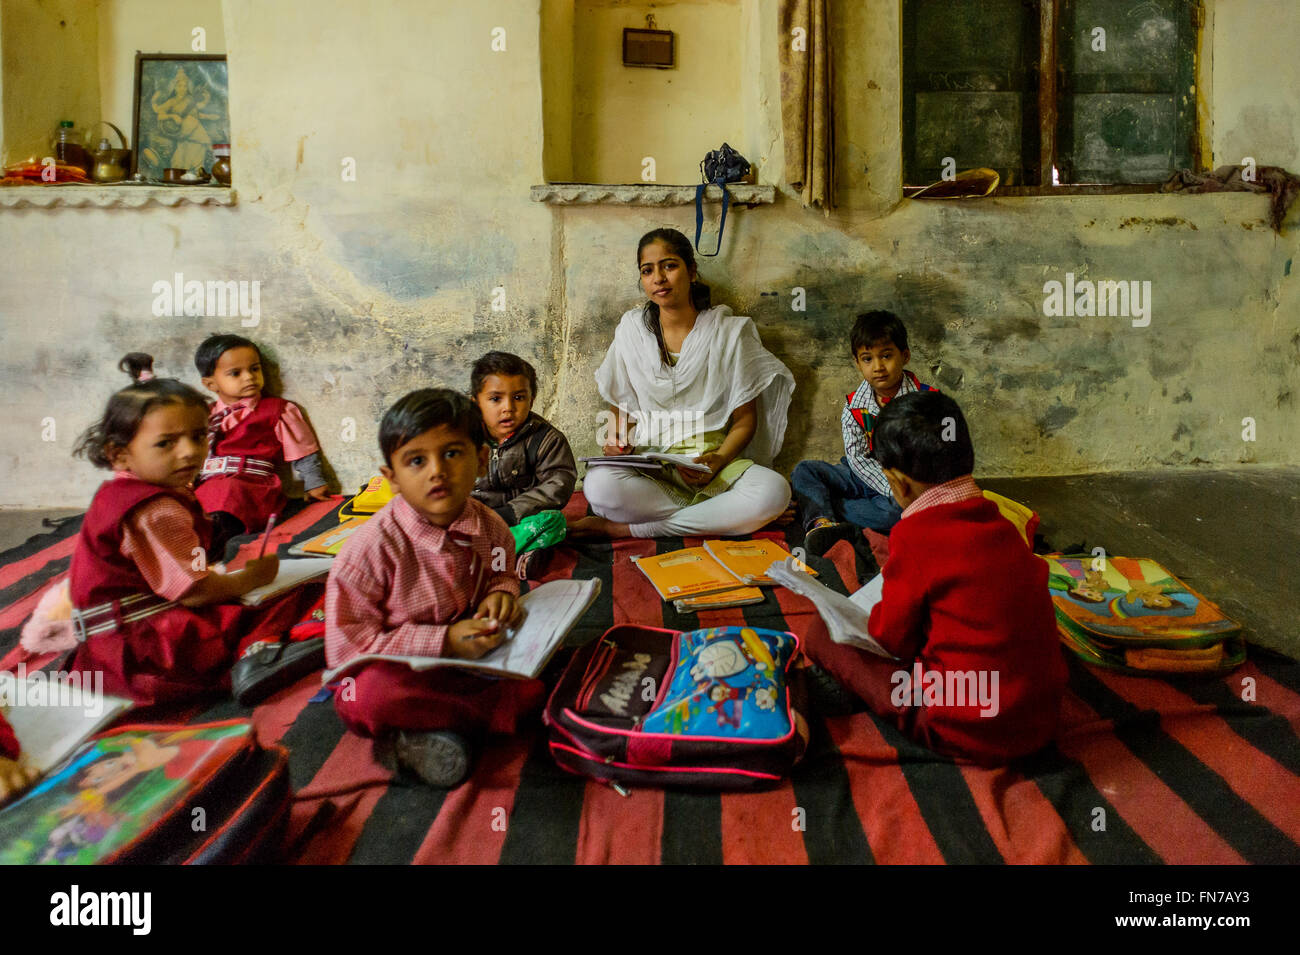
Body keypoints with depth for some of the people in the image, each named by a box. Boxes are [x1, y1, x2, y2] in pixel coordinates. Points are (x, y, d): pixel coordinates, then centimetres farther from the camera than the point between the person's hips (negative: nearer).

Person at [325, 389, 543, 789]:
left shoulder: (490, 528, -4)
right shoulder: (373, 547, -19)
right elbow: (347, 646, -18)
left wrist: (501, 594, -10)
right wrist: (446, 641, -25)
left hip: (473, 660, 5)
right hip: (398, 672, -4)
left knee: (536, 679, -20)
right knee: (371, 698, -37)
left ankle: (430, 729, -14)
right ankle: (496, 714, -18)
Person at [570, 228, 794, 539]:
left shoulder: (730, 332, 2)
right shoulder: (632, 330, 7)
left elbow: (745, 419, 4)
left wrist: (718, 460, -15)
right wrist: (618, 441, -8)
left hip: (715, 465, 1)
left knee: (774, 491, -33)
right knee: (599, 484, -34)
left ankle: (628, 530, -24)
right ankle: (716, 518, -18)